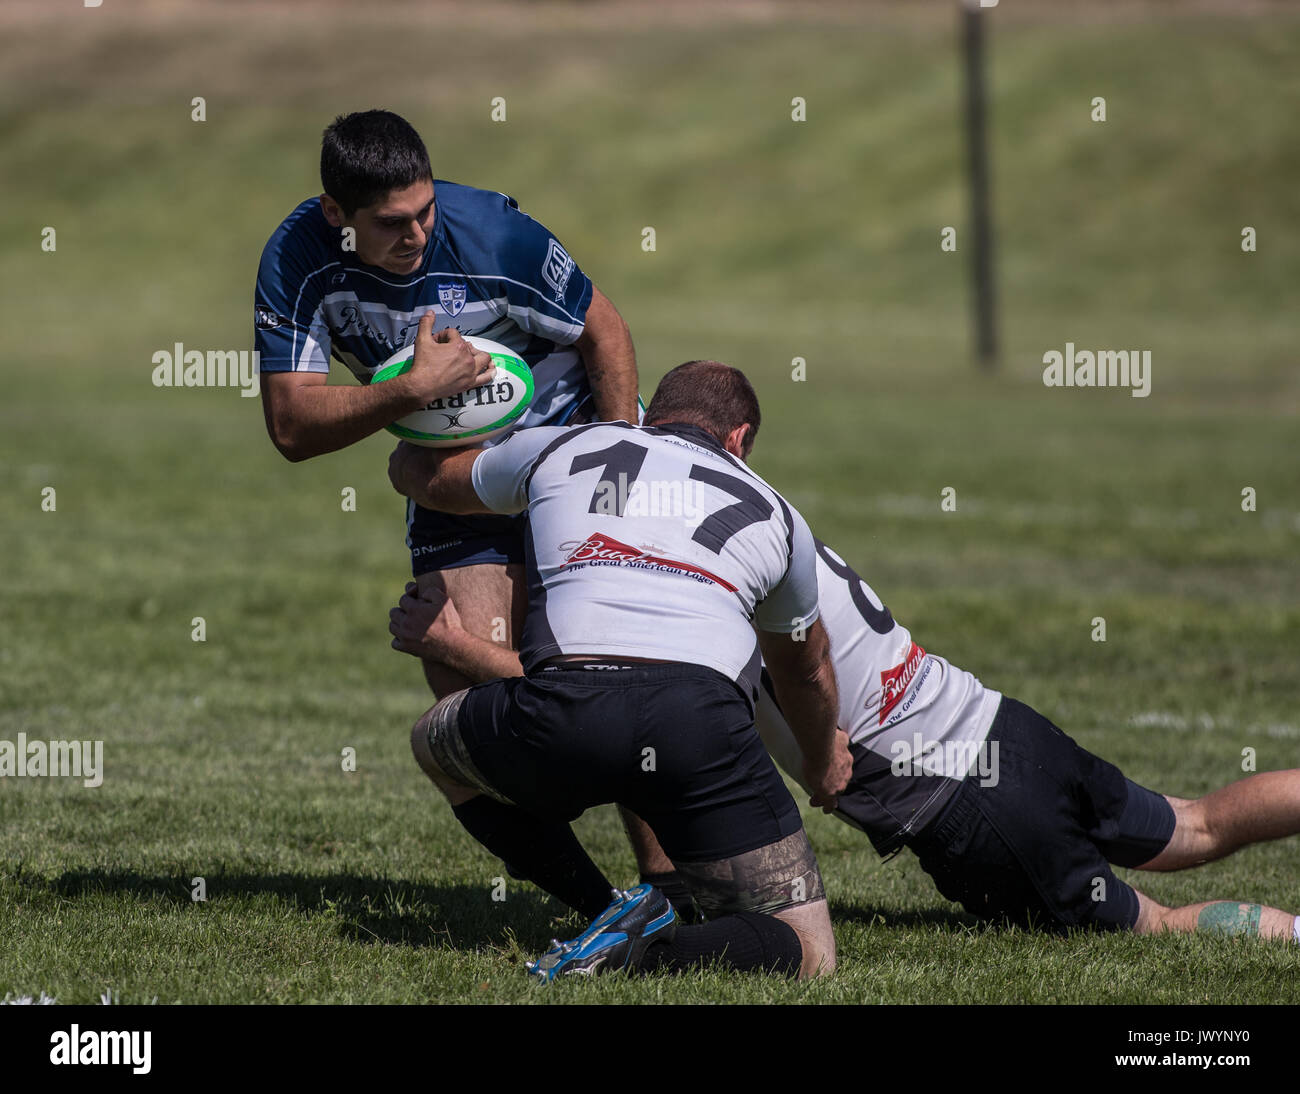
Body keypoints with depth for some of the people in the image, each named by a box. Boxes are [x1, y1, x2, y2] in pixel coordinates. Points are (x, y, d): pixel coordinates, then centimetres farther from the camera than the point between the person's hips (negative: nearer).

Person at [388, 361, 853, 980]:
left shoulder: (559, 449, 27)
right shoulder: (771, 510, 30)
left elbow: (415, 471, 46)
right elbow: (804, 672, 48)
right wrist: (823, 762, 68)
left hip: (558, 715, 0)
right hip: (701, 724, 0)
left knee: (435, 738, 34)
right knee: (806, 953, 11)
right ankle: (644, 951, -19)